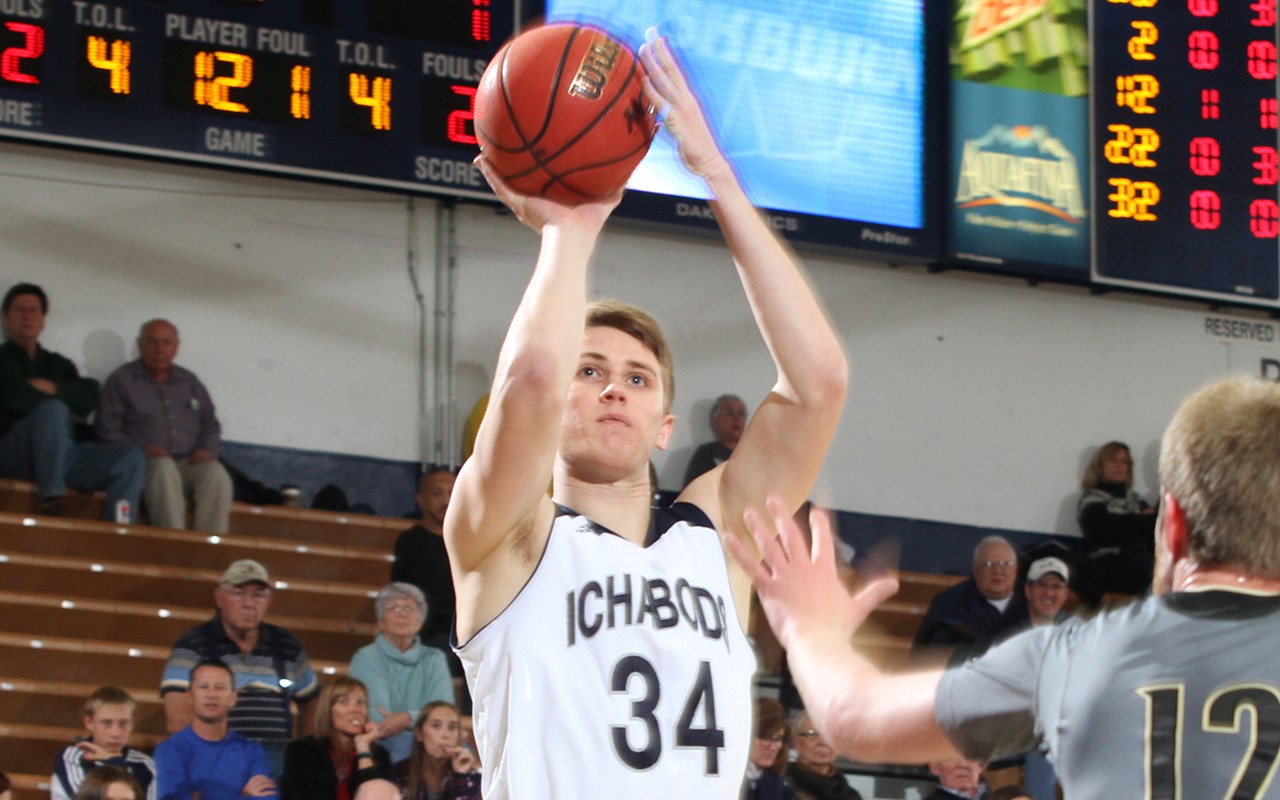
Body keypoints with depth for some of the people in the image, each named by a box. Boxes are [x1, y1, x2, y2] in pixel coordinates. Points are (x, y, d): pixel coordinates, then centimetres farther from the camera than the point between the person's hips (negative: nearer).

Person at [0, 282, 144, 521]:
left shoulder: (58, 364, 25)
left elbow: (89, 400, 9)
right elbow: (19, 400, -10)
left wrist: (53, 389, -6)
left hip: (60, 455, 6)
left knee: (131, 457, -14)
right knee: (54, 410, -34)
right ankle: (51, 499, -39)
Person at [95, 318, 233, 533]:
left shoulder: (189, 382, 25)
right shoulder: (121, 381, 11)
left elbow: (210, 424, 25)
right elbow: (107, 432, 2)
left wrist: (207, 449, 2)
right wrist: (141, 451, -14)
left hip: (189, 464, 3)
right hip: (144, 464, -3)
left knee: (216, 474, -30)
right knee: (164, 468, -38)